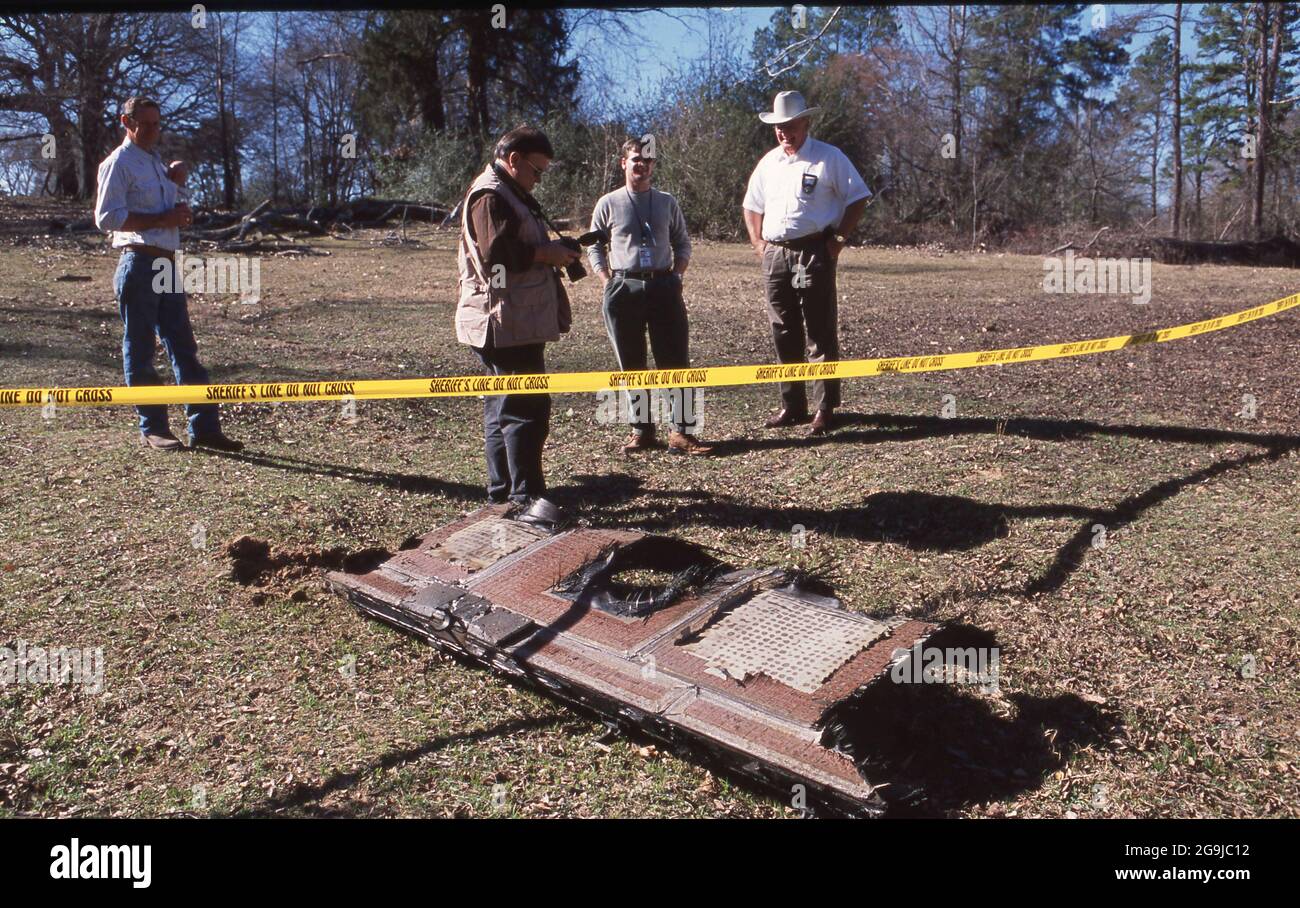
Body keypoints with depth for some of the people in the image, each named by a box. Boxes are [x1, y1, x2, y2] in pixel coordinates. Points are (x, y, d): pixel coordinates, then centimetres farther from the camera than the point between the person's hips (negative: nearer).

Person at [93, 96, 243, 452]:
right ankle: (152, 429, 7)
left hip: (167, 265, 8)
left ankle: (204, 427, 5)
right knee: (140, 352, 0)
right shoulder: (118, 164, -4)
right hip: (139, 265, -8)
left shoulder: (156, 163, 21)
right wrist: (162, 219, -18)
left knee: (184, 349, 4)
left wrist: (177, 180, 10)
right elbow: (107, 217, -15)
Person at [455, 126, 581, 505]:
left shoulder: (510, 194, 23)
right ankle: (525, 498, -10)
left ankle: (503, 492, 21)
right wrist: (546, 253, -14)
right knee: (527, 407, -12)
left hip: (516, 321, 11)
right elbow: (496, 254, -23)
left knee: (504, 408, 13)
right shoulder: (490, 195, -11)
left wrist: (553, 248, 13)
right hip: (506, 322, -11)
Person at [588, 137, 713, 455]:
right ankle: (641, 428, 17)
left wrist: (676, 276, 2)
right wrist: (609, 282, 0)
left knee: (676, 361, -4)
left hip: (664, 286, 1)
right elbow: (595, 248, 10)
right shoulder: (609, 203, 6)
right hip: (624, 289, -1)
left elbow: (682, 244, 16)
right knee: (631, 364, 5)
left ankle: (682, 431, 0)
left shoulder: (667, 203, 11)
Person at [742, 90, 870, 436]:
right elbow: (752, 205, 24)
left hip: (814, 252, -5)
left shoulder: (829, 158, 0)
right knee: (783, 333, 8)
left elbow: (857, 198, 0)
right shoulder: (768, 162, 15)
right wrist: (757, 242, 11)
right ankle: (791, 405, 17)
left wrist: (839, 238, -7)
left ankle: (825, 409, 0)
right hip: (775, 254, 6)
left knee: (820, 333, -4)